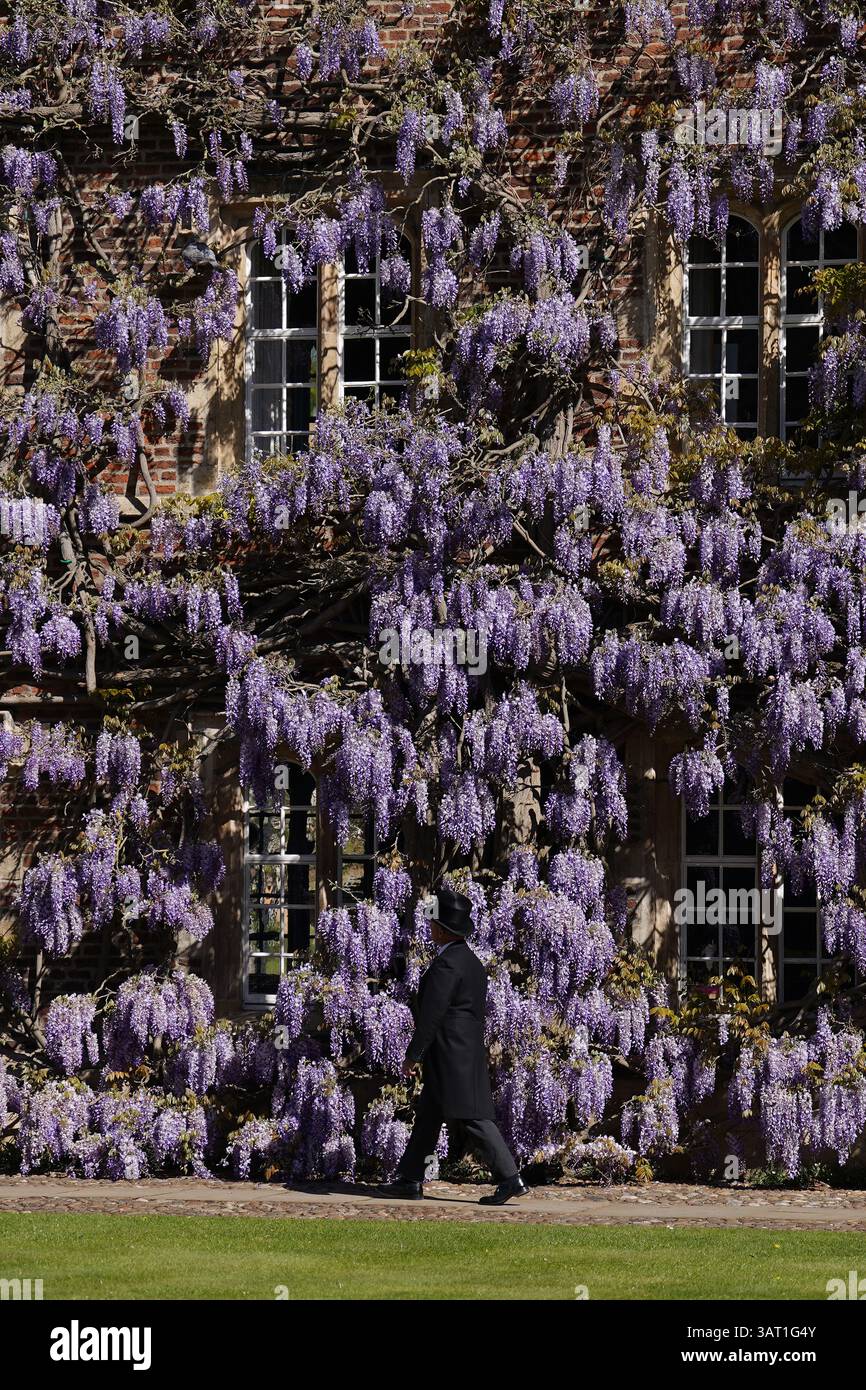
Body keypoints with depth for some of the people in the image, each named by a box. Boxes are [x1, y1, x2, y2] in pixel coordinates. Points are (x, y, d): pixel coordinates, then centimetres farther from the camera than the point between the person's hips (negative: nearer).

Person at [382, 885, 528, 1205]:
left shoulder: (446, 965, -17)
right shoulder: (472, 962, 15)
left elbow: (431, 1015, -19)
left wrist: (412, 1056, -13)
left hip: (449, 1056, -10)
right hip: (469, 1052, 10)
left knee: (473, 1119, -11)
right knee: (427, 1116, 15)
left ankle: (510, 1179, -14)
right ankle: (410, 1179, 20)